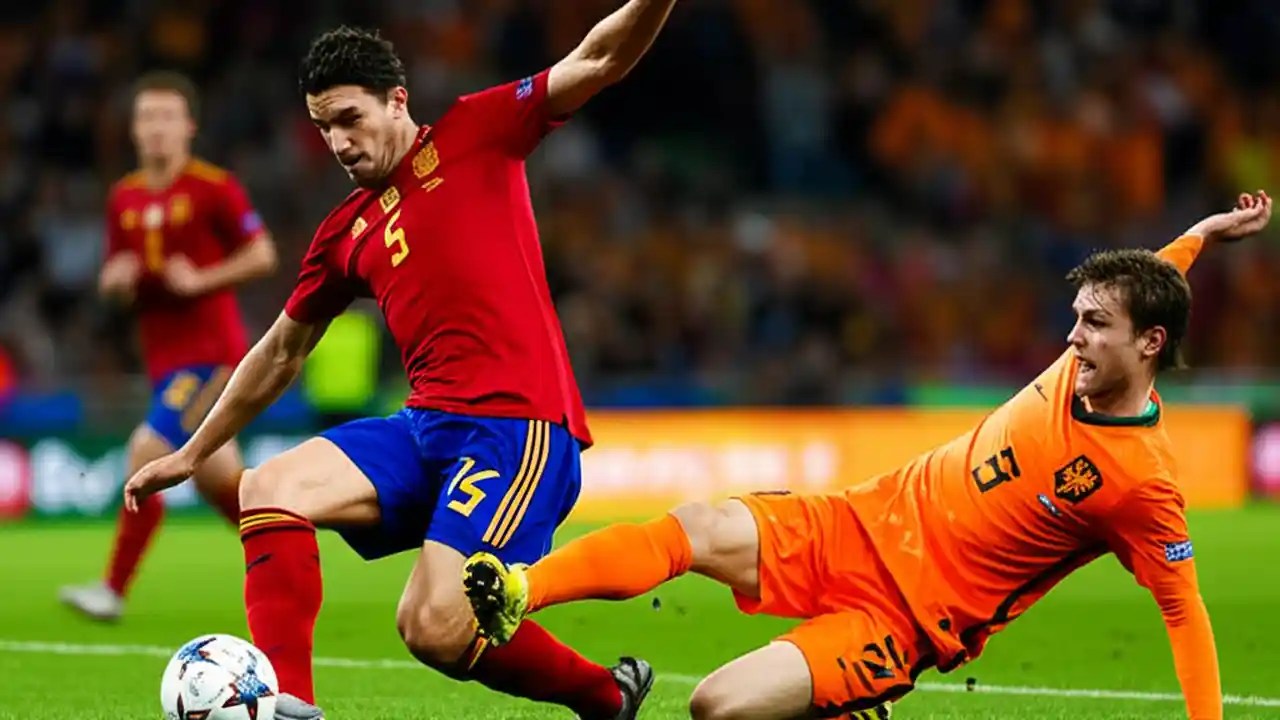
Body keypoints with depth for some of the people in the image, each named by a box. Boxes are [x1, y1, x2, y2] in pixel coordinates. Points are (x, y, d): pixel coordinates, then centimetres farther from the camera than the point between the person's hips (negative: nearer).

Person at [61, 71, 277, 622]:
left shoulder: (214, 188, -7)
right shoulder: (124, 198, 11)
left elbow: (263, 256, -8)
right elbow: (113, 283, 18)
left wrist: (200, 280, -18)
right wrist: (116, 280, -5)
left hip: (209, 352, -7)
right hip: (164, 359, 7)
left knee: (146, 453, -16)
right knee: (218, 481, 9)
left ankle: (113, 590, -12)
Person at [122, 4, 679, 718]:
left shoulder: (473, 135, 4)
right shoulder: (346, 233, 19)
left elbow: (599, 61, -4)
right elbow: (282, 351, 30)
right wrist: (191, 454, 32)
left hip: (517, 428, -7)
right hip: (428, 422, 7)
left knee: (434, 627, -19)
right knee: (269, 490, -12)